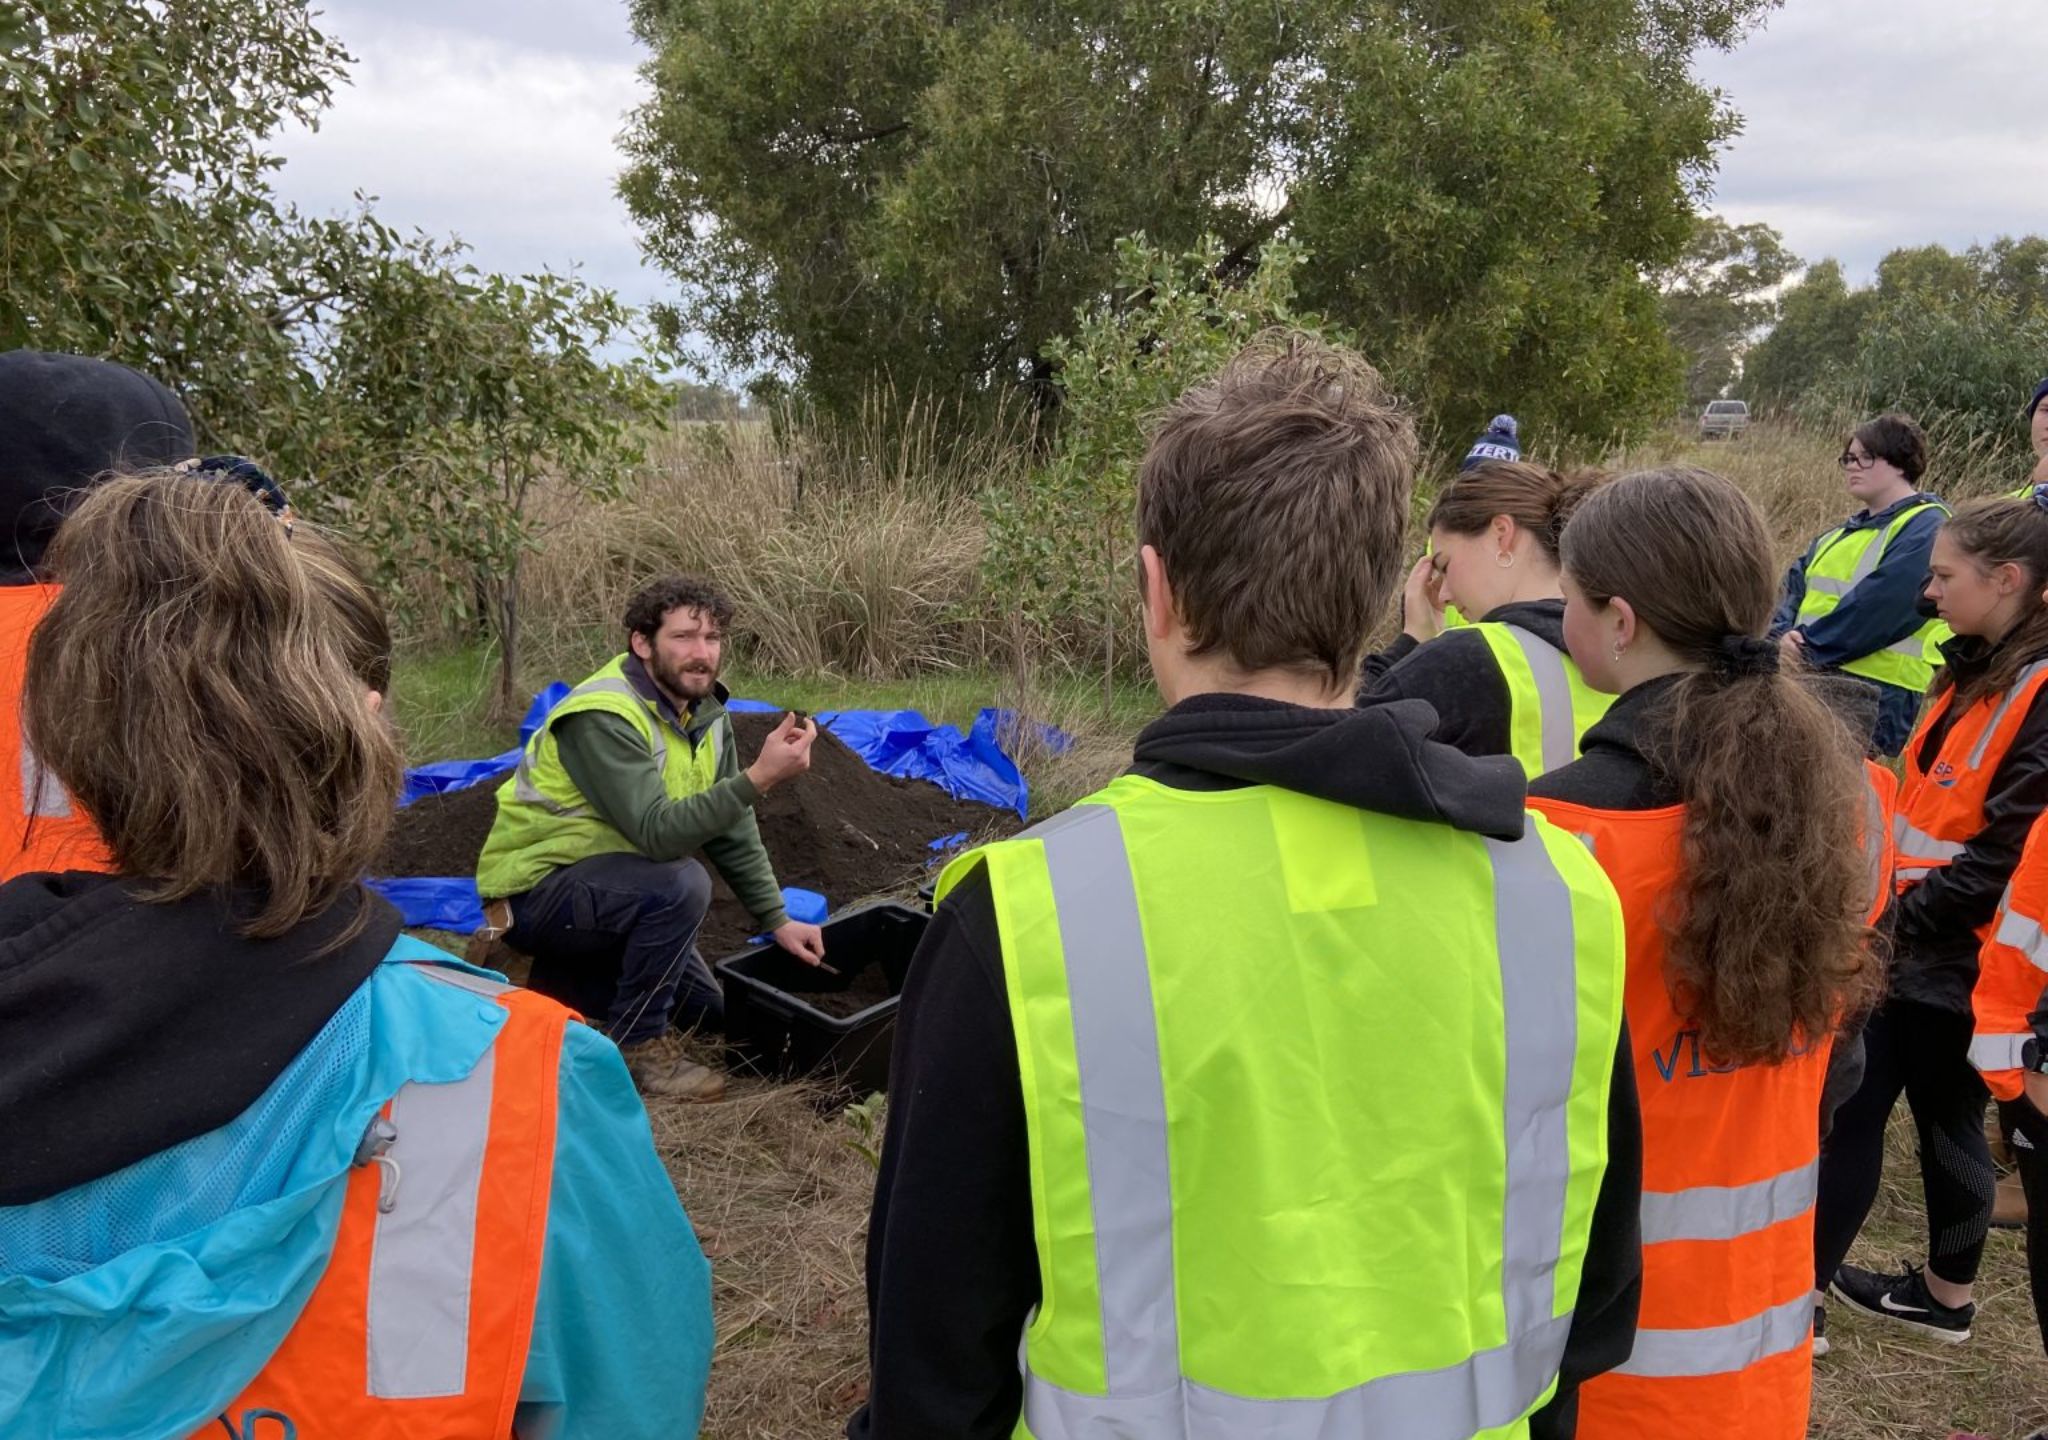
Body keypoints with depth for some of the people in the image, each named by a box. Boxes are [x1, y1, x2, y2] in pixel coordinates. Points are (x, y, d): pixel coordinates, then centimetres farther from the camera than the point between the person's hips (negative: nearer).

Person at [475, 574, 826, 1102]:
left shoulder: (705, 711, -1)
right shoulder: (604, 718, -27)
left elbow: (731, 827, 5)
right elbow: (657, 833, -37)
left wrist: (777, 920, -1)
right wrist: (758, 778, -45)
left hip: (604, 878, 9)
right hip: (533, 888, -8)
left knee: (711, 1008, 11)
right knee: (681, 884, -32)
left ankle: (561, 982, 19)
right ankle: (636, 1044, -15)